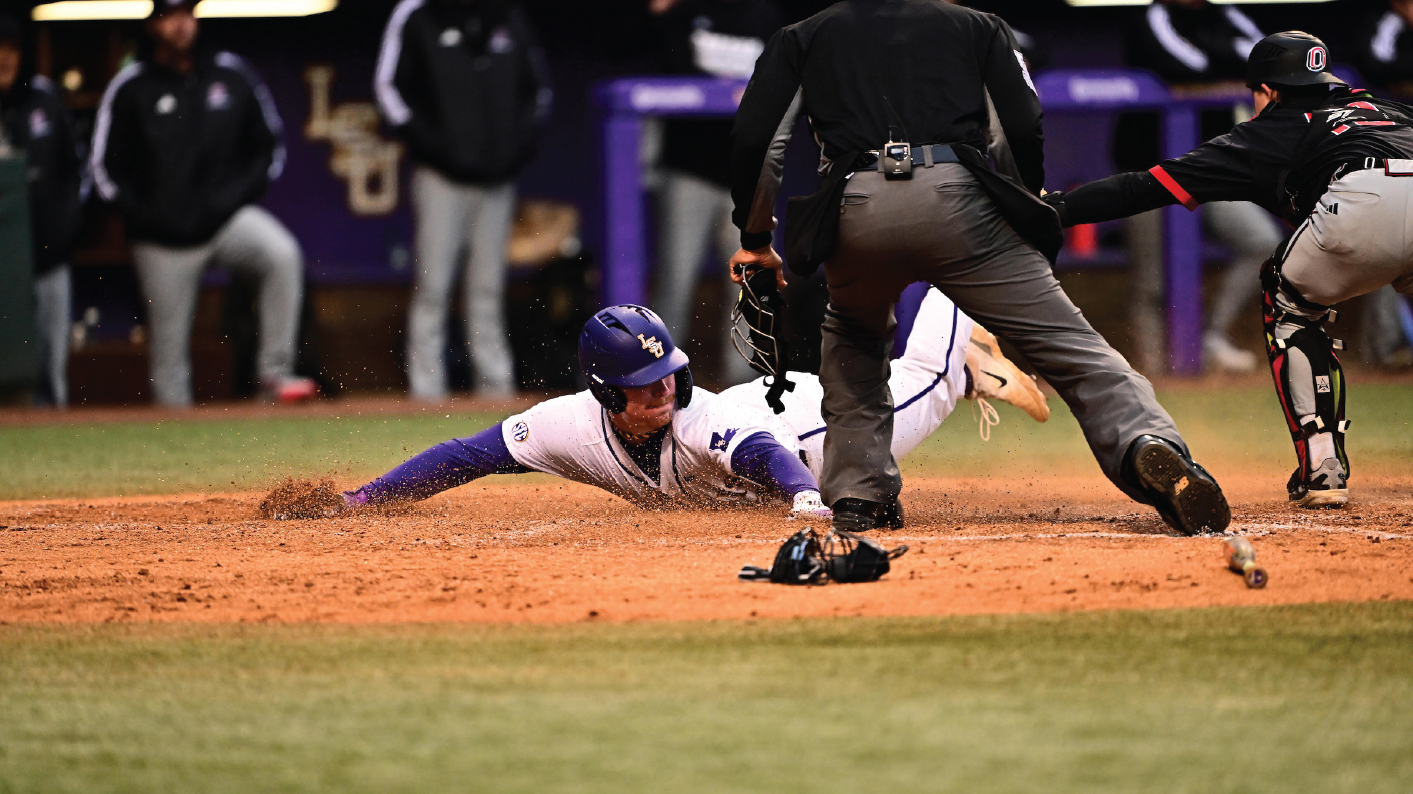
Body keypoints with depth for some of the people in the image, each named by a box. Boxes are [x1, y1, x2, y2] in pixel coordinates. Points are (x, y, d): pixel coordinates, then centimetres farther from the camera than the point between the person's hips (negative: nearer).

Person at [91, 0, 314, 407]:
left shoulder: (232, 75, 6)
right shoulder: (131, 89, 1)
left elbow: (269, 145, 13)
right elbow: (107, 169, 4)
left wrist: (239, 195, 1)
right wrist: (145, 217, -5)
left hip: (227, 217, 1)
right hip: (164, 242, -1)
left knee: (283, 253, -28)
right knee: (169, 347, 1)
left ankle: (274, 373, -23)